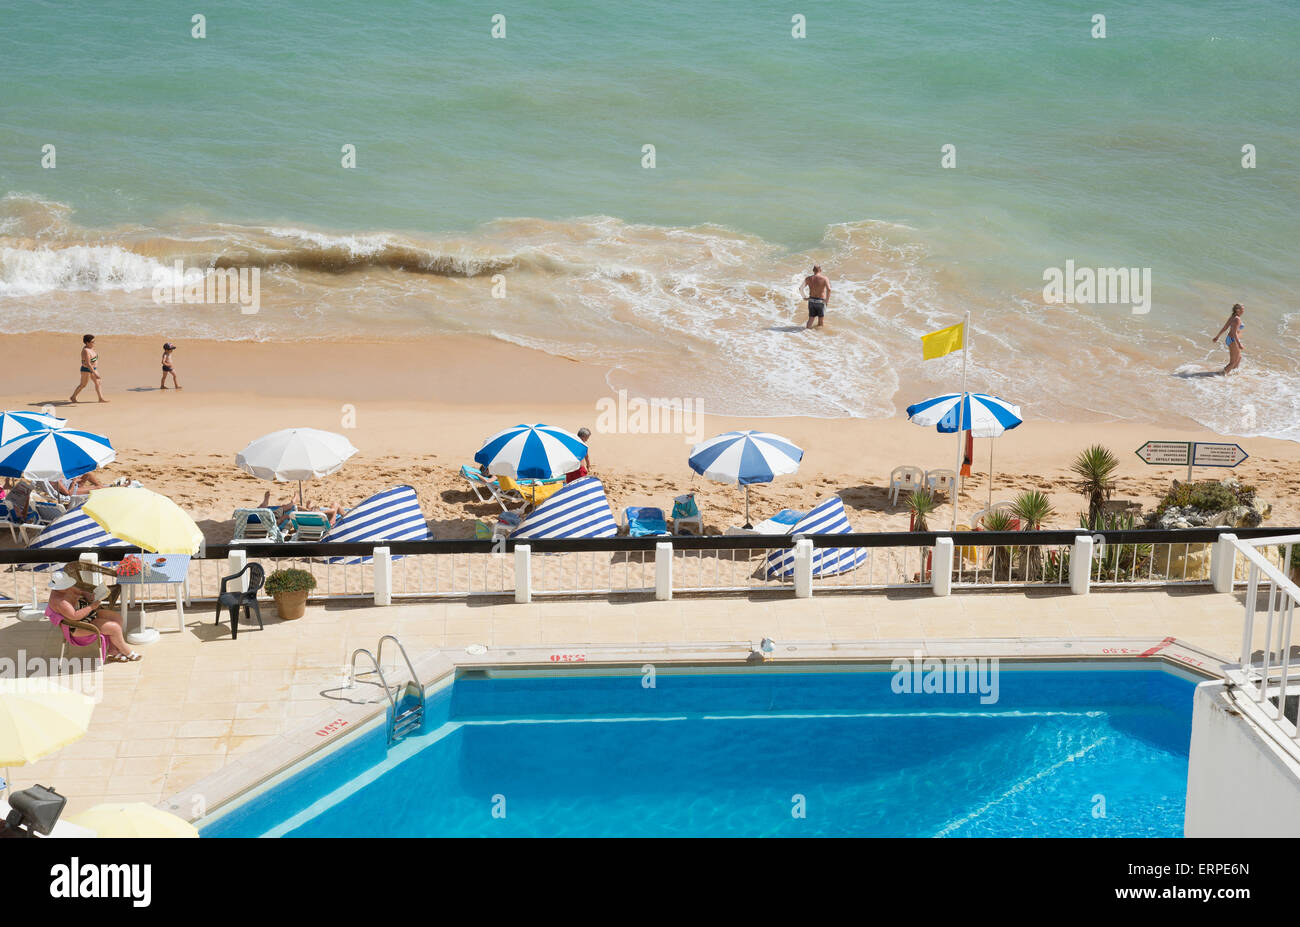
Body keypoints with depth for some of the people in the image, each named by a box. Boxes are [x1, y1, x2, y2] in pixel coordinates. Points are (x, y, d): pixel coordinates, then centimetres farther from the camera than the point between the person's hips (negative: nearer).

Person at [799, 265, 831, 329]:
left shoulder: (808, 278, 1)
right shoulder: (824, 278, -9)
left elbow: (800, 288, -5)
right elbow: (829, 289, -22)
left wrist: (804, 297, 8)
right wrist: (827, 300, -10)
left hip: (811, 301, 3)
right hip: (821, 301, -3)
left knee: (810, 319, 12)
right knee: (821, 321, 11)